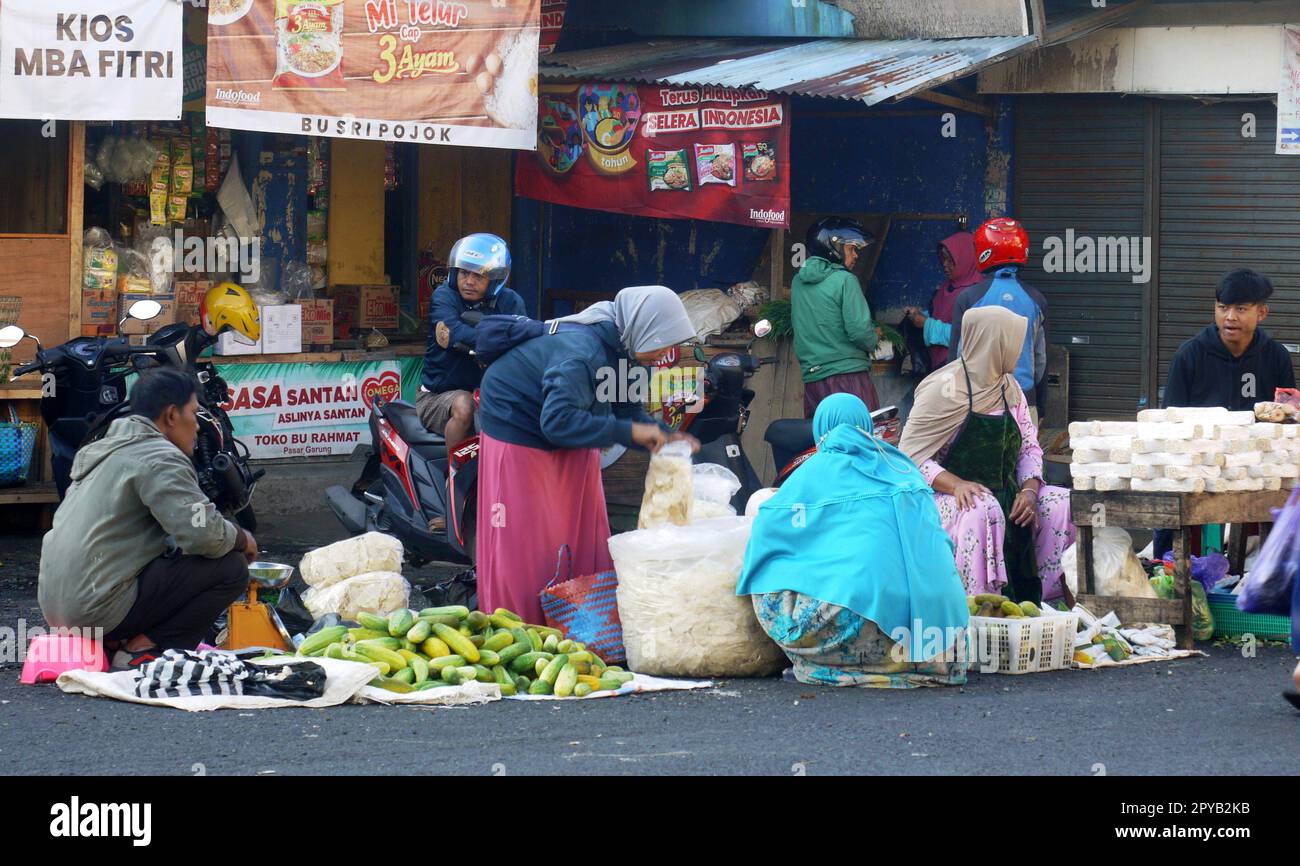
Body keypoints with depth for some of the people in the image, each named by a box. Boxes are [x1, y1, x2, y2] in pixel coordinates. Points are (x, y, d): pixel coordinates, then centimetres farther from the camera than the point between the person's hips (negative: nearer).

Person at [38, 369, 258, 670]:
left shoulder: (104, 450, 20)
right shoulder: (159, 458, -11)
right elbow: (204, 535, -21)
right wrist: (243, 539, 1)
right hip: (99, 608, -10)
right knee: (231, 568, -9)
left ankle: (114, 643, 11)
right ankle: (140, 652, -10)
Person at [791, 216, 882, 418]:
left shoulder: (798, 281, 12)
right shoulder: (845, 280, -8)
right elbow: (859, 331, -15)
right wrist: (874, 337, 9)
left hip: (811, 377, 7)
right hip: (847, 374, -7)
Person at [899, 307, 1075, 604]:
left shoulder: (1009, 388, 12)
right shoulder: (944, 389, -11)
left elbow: (1029, 447, 11)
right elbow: (911, 456, -15)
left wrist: (1029, 490, -10)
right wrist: (956, 484, -31)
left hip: (1006, 495, 7)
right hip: (955, 498, -7)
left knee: (1066, 505, -12)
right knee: (984, 513, -38)